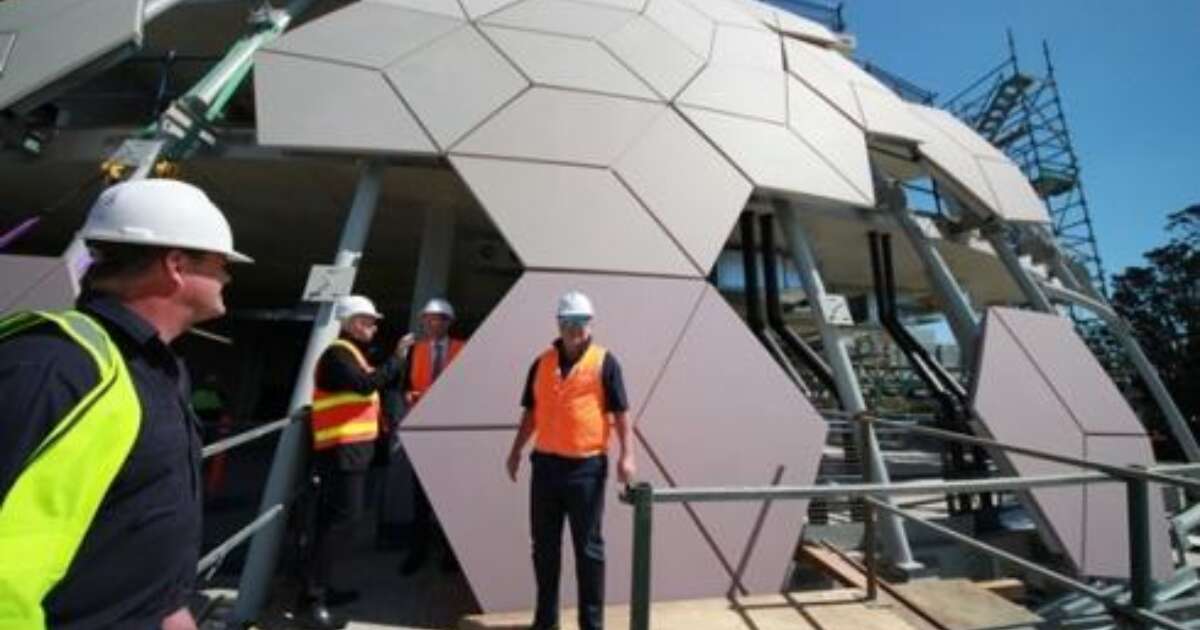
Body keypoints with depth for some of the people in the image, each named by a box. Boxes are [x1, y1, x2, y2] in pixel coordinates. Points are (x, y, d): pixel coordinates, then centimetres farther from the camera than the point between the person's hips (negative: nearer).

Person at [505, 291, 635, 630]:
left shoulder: (604, 362, -5)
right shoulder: (542, 363, 7)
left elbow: (620, 413, -6)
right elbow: (531, 412, 14)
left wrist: (626, 455, -14)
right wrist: (516, 450, 11)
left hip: (587, 465, -4)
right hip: (546, 463, 5)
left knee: (588, 547, 8)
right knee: (544, 545, 15)